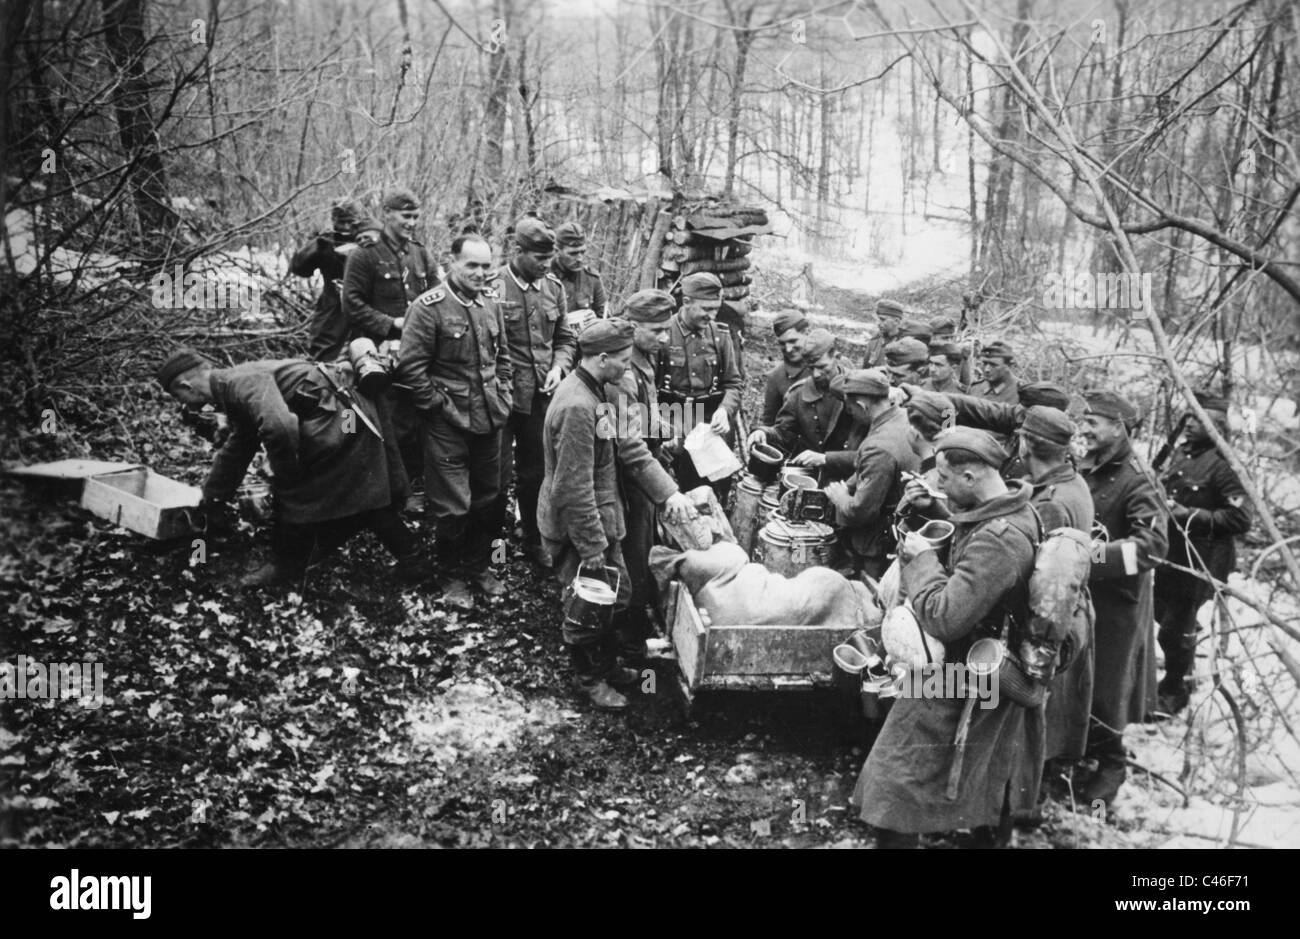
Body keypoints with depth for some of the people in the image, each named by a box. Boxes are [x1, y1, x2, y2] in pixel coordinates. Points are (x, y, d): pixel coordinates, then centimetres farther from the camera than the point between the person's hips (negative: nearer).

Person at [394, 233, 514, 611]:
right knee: (453, 506, -1)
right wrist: (439, 404, -12)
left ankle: (480, 566, 31)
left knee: (487, 498, 14)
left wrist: (502, 393, 10)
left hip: (490, 419, 6)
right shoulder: (429, 307, -13)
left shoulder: (490, 303, 6)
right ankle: (452, 577, 16)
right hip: (448, 424, -6)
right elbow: (411, 366, -13)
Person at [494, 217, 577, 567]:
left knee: (534, 472, 15)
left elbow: (564, 337, 14)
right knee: (498, 475, 3)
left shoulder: (553, 287, 5)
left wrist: (559, 367, -3)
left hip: (540, 396, 5)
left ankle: (534, 539, 29)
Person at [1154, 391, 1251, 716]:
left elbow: (1240, 519, -23)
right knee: (1162, 611, 21)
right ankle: (1181, 671, 44)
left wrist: (1191, 515, -24)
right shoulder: (1182, 453, 6)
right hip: (1172, 552, 8)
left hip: (1200, 560, -8)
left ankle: (1174, 692, 21)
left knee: (1176, 629, 0)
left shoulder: (1222, 464, -19)